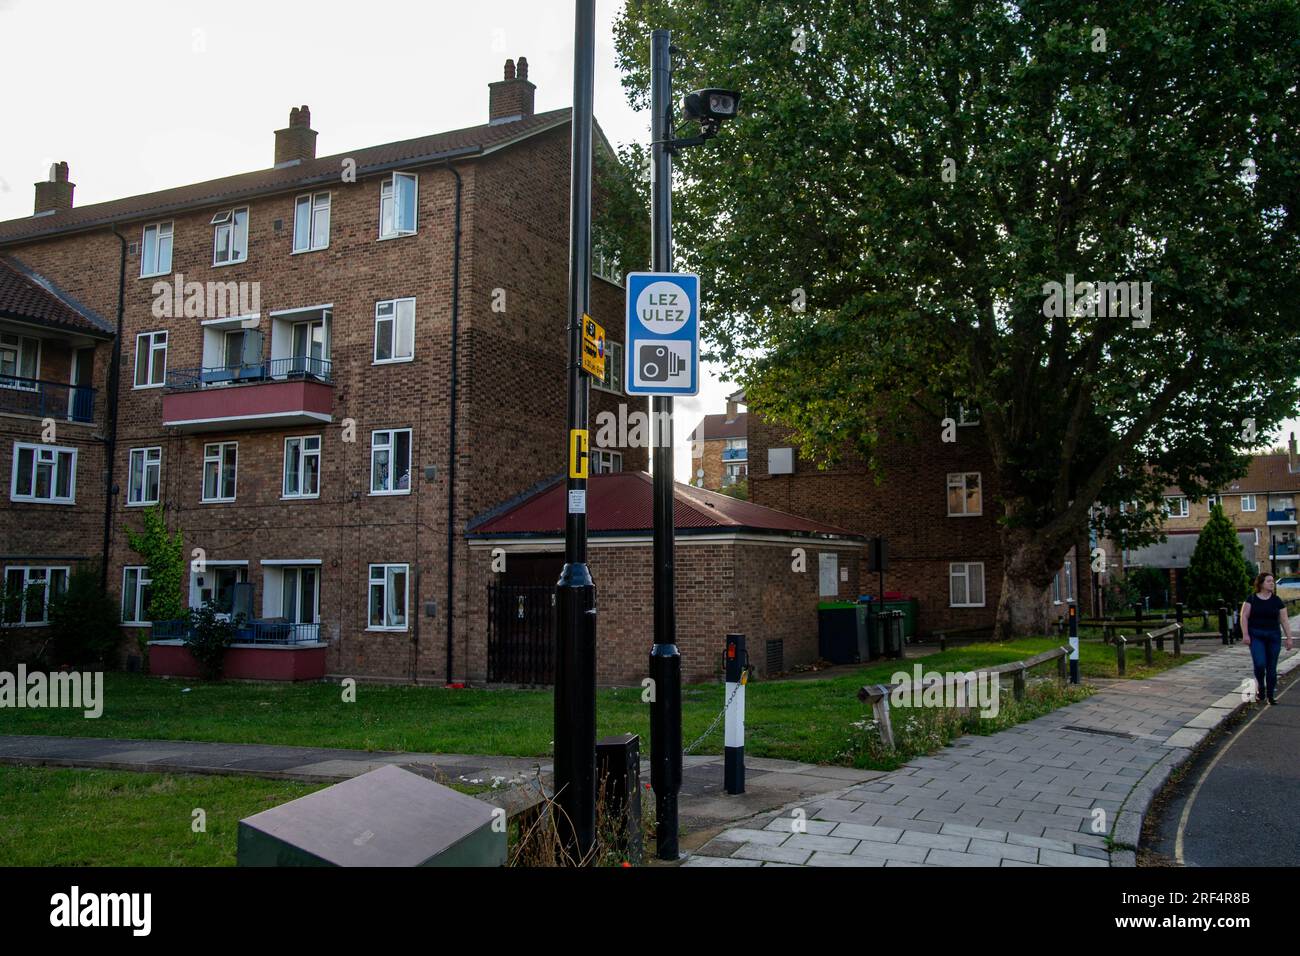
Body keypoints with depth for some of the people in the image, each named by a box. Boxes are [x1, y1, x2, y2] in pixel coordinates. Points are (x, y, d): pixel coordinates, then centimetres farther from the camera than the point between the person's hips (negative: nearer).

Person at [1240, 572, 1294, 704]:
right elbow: (1244, 616, -2)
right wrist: (1245, 634, -11)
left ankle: (1271, 695, 15)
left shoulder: (1277, 601, 5)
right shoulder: (1251, 599, 0)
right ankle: (1260, 686, 11)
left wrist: (1289, 638, 2)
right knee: (1259, 664, -17)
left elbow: (1284, 621, 7)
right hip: (1256, 636, -2)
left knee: (1271, 667, 4)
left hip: (1274, 636, 2)